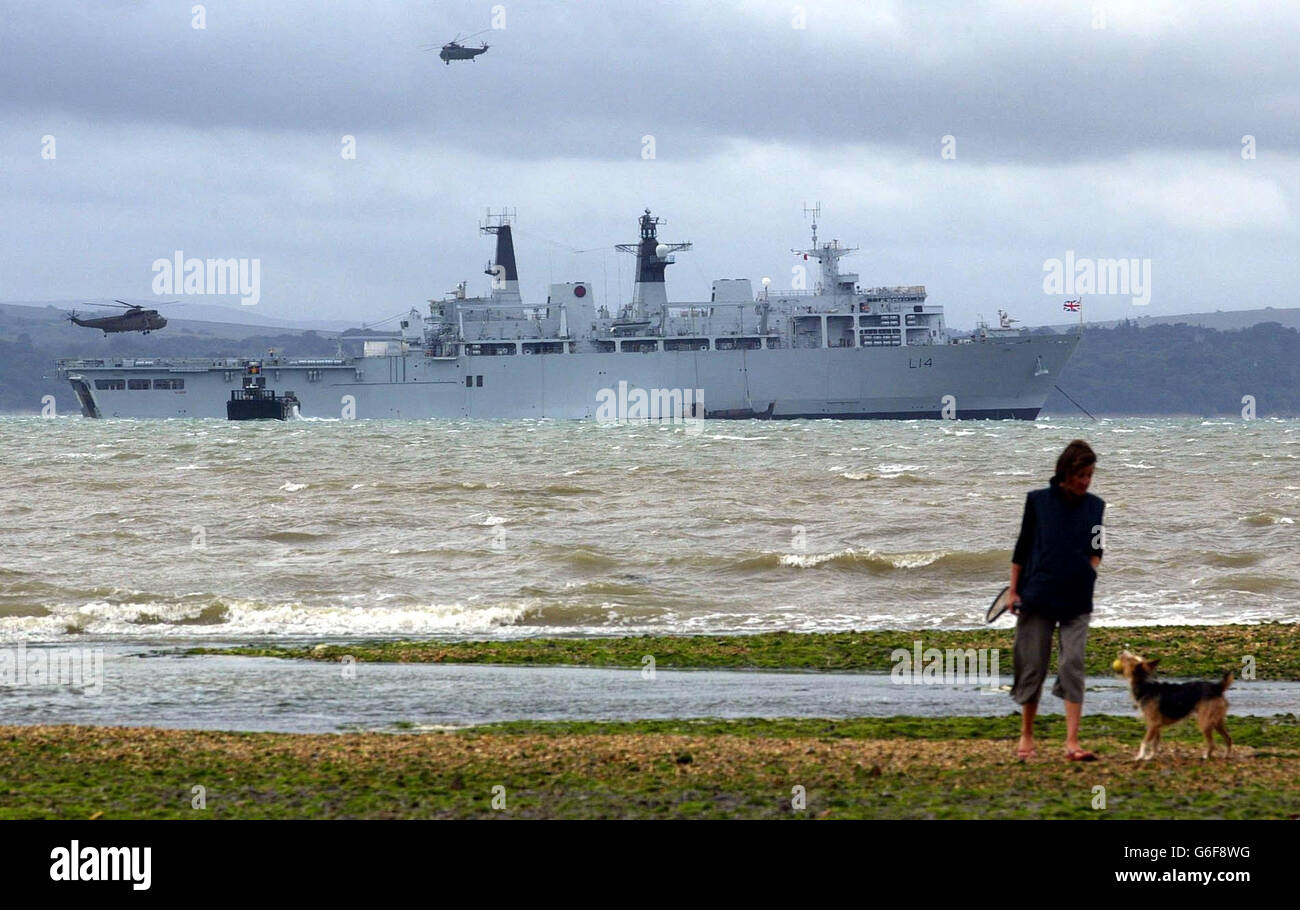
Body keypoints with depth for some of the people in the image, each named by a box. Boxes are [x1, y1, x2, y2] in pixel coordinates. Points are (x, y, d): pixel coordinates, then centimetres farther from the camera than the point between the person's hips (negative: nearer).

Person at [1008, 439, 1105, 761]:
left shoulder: (1095, 506, 6)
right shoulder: (1038, 501, -1)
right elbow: (1021, 549, 4)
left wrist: (1092, 569, -2)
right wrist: (1013, 591, 1)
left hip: (1076, 601, 1)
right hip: (1037, 598, -1)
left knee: (1073, 665, -8)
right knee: (1032, 666, 5)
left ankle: (1072, 743, -12)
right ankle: (1026, 736, 20)